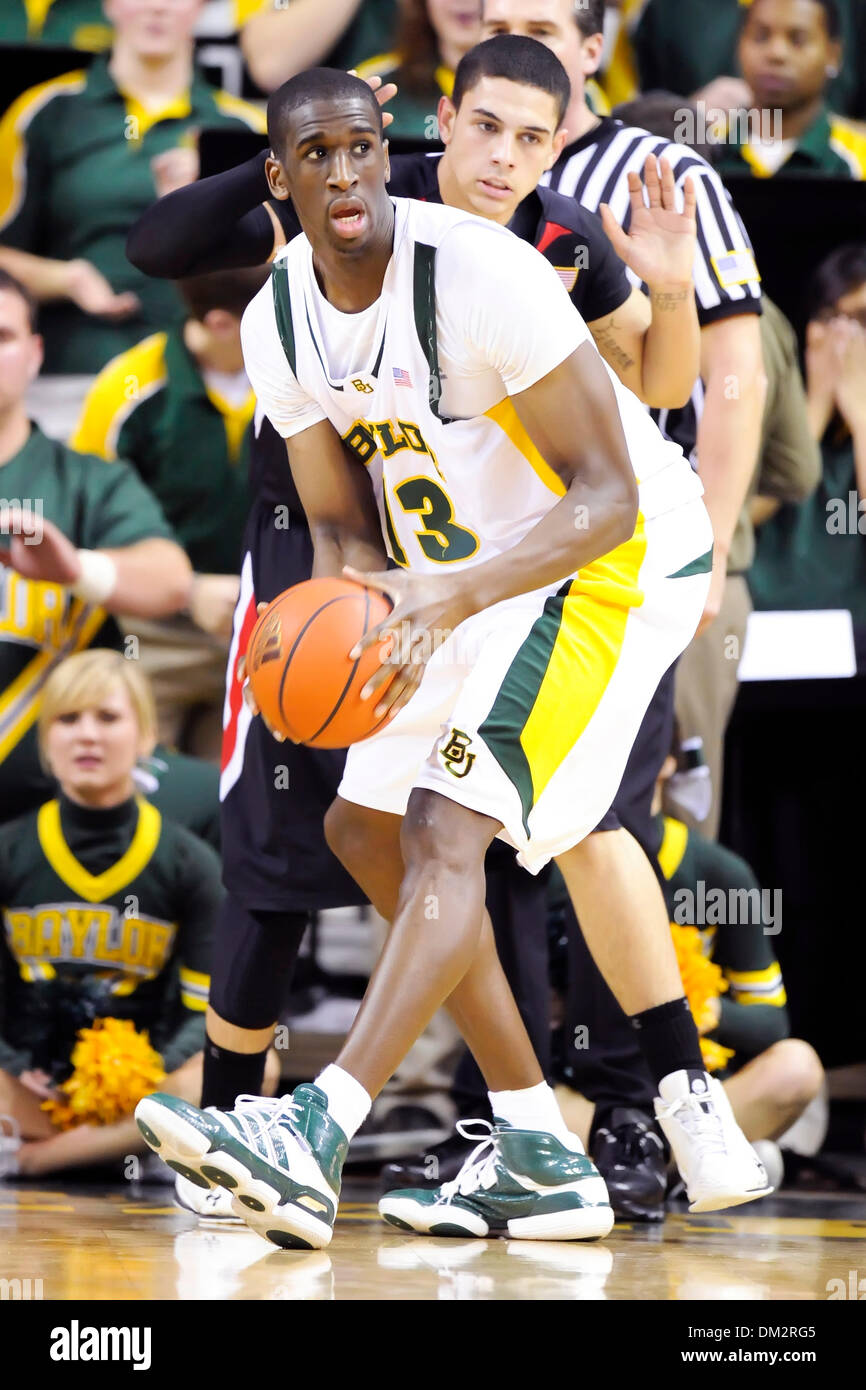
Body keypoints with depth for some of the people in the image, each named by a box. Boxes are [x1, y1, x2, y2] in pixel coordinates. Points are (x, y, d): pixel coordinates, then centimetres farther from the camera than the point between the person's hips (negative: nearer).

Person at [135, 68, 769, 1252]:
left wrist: (452, 597, -38)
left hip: (614, 562, -9)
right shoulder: (279, 323, -3)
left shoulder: (482, 274, -26)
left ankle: (317, 1138, -34)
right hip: (467, 574, 9)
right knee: (384, 833, 8)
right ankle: (538, 1156, 13)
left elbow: (606, 498, -25)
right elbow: (343, 530, 6)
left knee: (447, 830, -23)